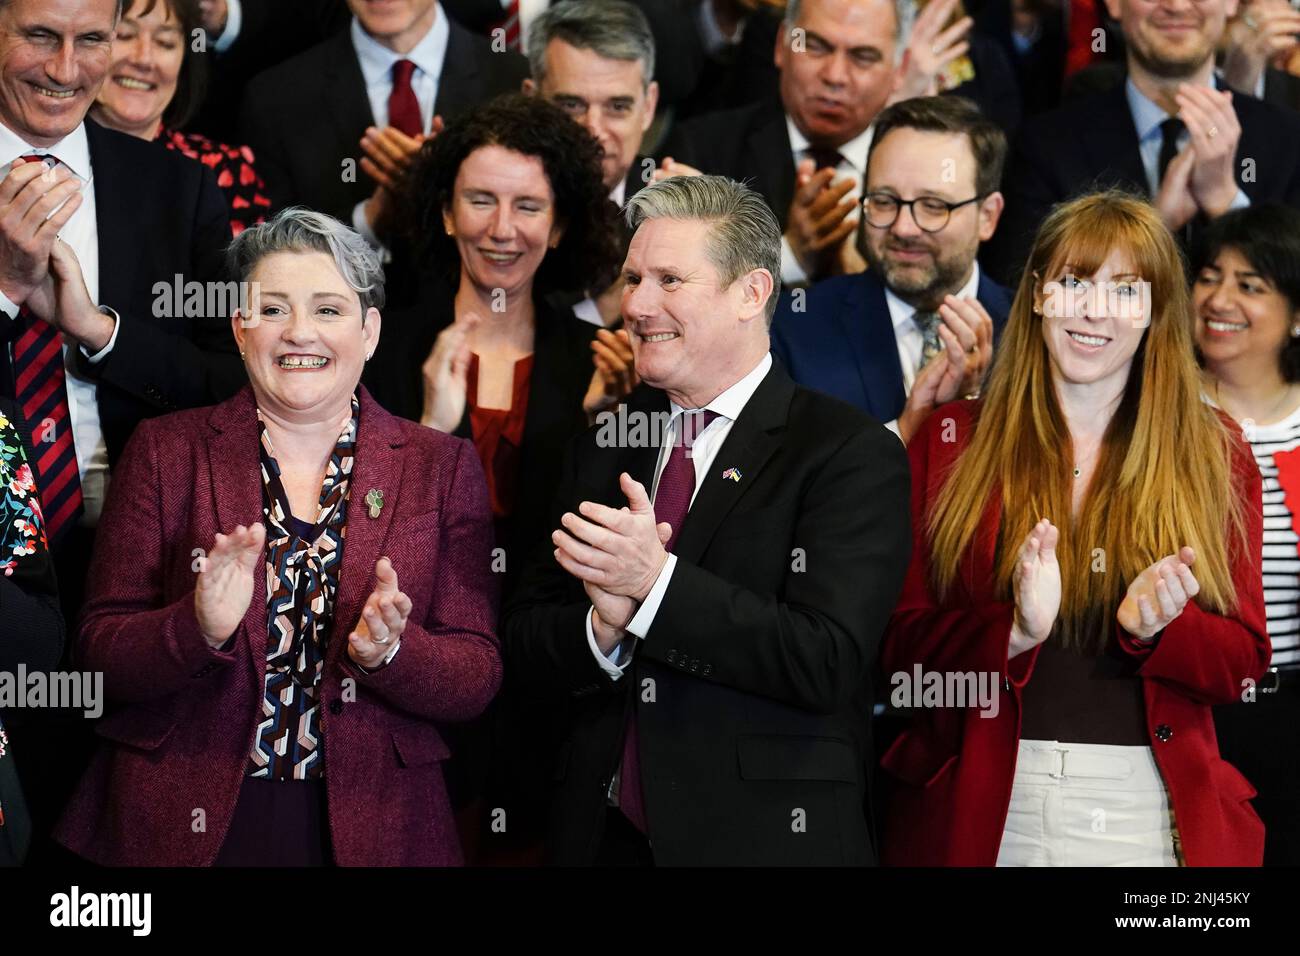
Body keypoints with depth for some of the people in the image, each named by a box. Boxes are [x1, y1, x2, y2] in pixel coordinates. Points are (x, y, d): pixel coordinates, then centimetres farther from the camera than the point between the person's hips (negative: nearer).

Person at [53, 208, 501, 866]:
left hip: (369, 830, 1)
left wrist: (388, 651, -21)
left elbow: (477, 681, -1)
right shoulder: (165, 452, 2)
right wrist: (200, 628, -21)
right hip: (184, 828, 0)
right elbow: (101, 657, -3)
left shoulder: (442, 466, 3)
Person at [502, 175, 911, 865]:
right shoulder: (601, 450, 8)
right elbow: (522, 645, 6)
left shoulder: (852, 453, -9)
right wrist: (603, 627, -15)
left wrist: (656, 581, -24)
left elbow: (828, 660, -19)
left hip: (764, 837, -4)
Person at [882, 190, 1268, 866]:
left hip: (1151, 812, 1)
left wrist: (1153, 627, -15)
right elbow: (901, 641, 0)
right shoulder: (951, 443, 4)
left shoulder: (1214, 456, 6)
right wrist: (1014, 632, -18)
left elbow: (1243, 663, 4)